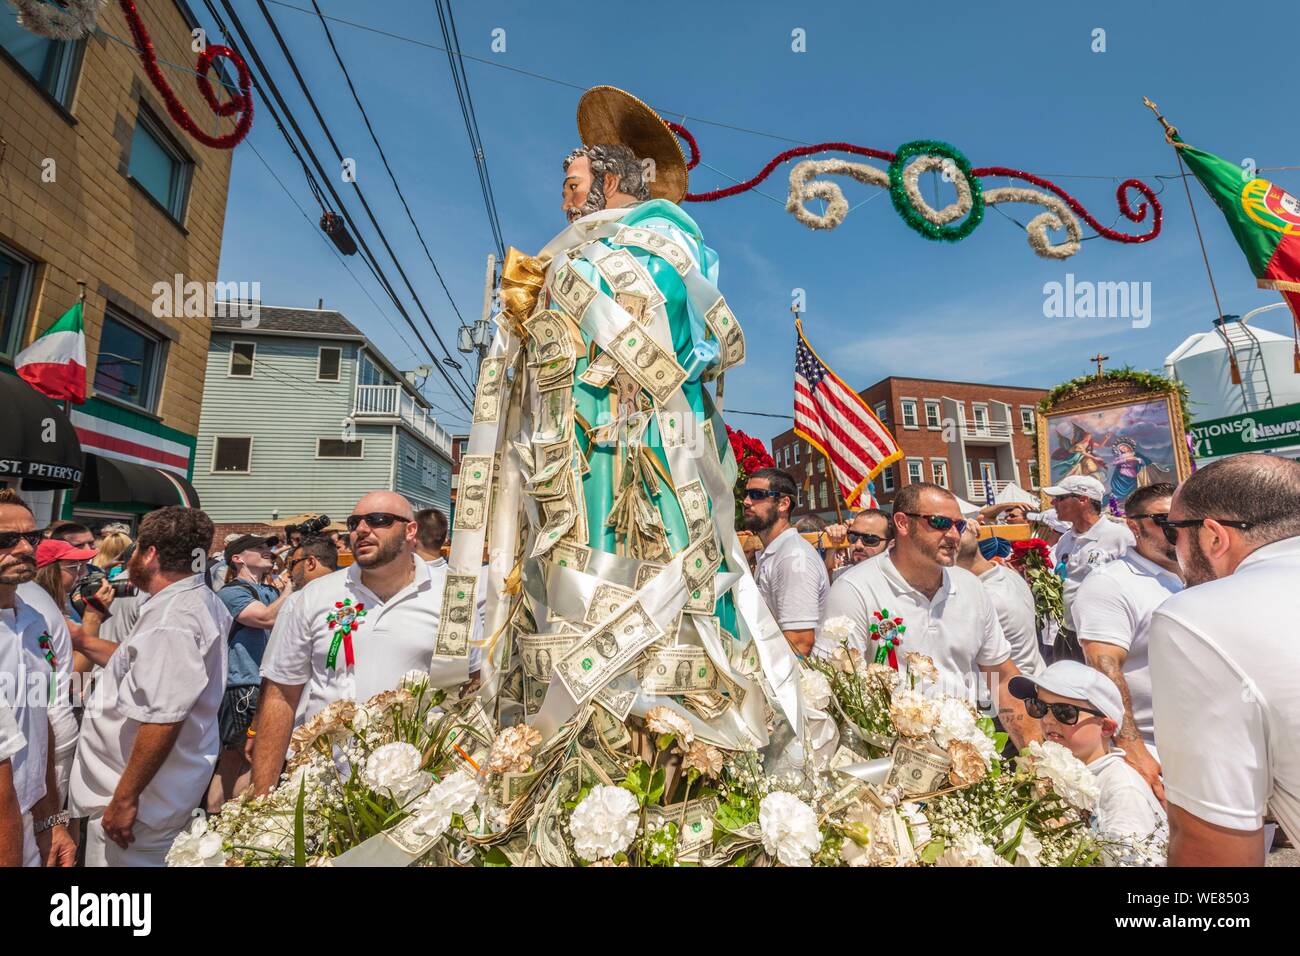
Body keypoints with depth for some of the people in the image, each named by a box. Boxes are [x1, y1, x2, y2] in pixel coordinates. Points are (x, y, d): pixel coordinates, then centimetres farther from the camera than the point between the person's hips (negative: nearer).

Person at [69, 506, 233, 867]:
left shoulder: (172, 618, -26)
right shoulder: (199, 601, 6)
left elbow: (163, 720, -28)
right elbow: (146, 666, 19)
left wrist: (124, 799, -21)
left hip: (140, 798, -9)